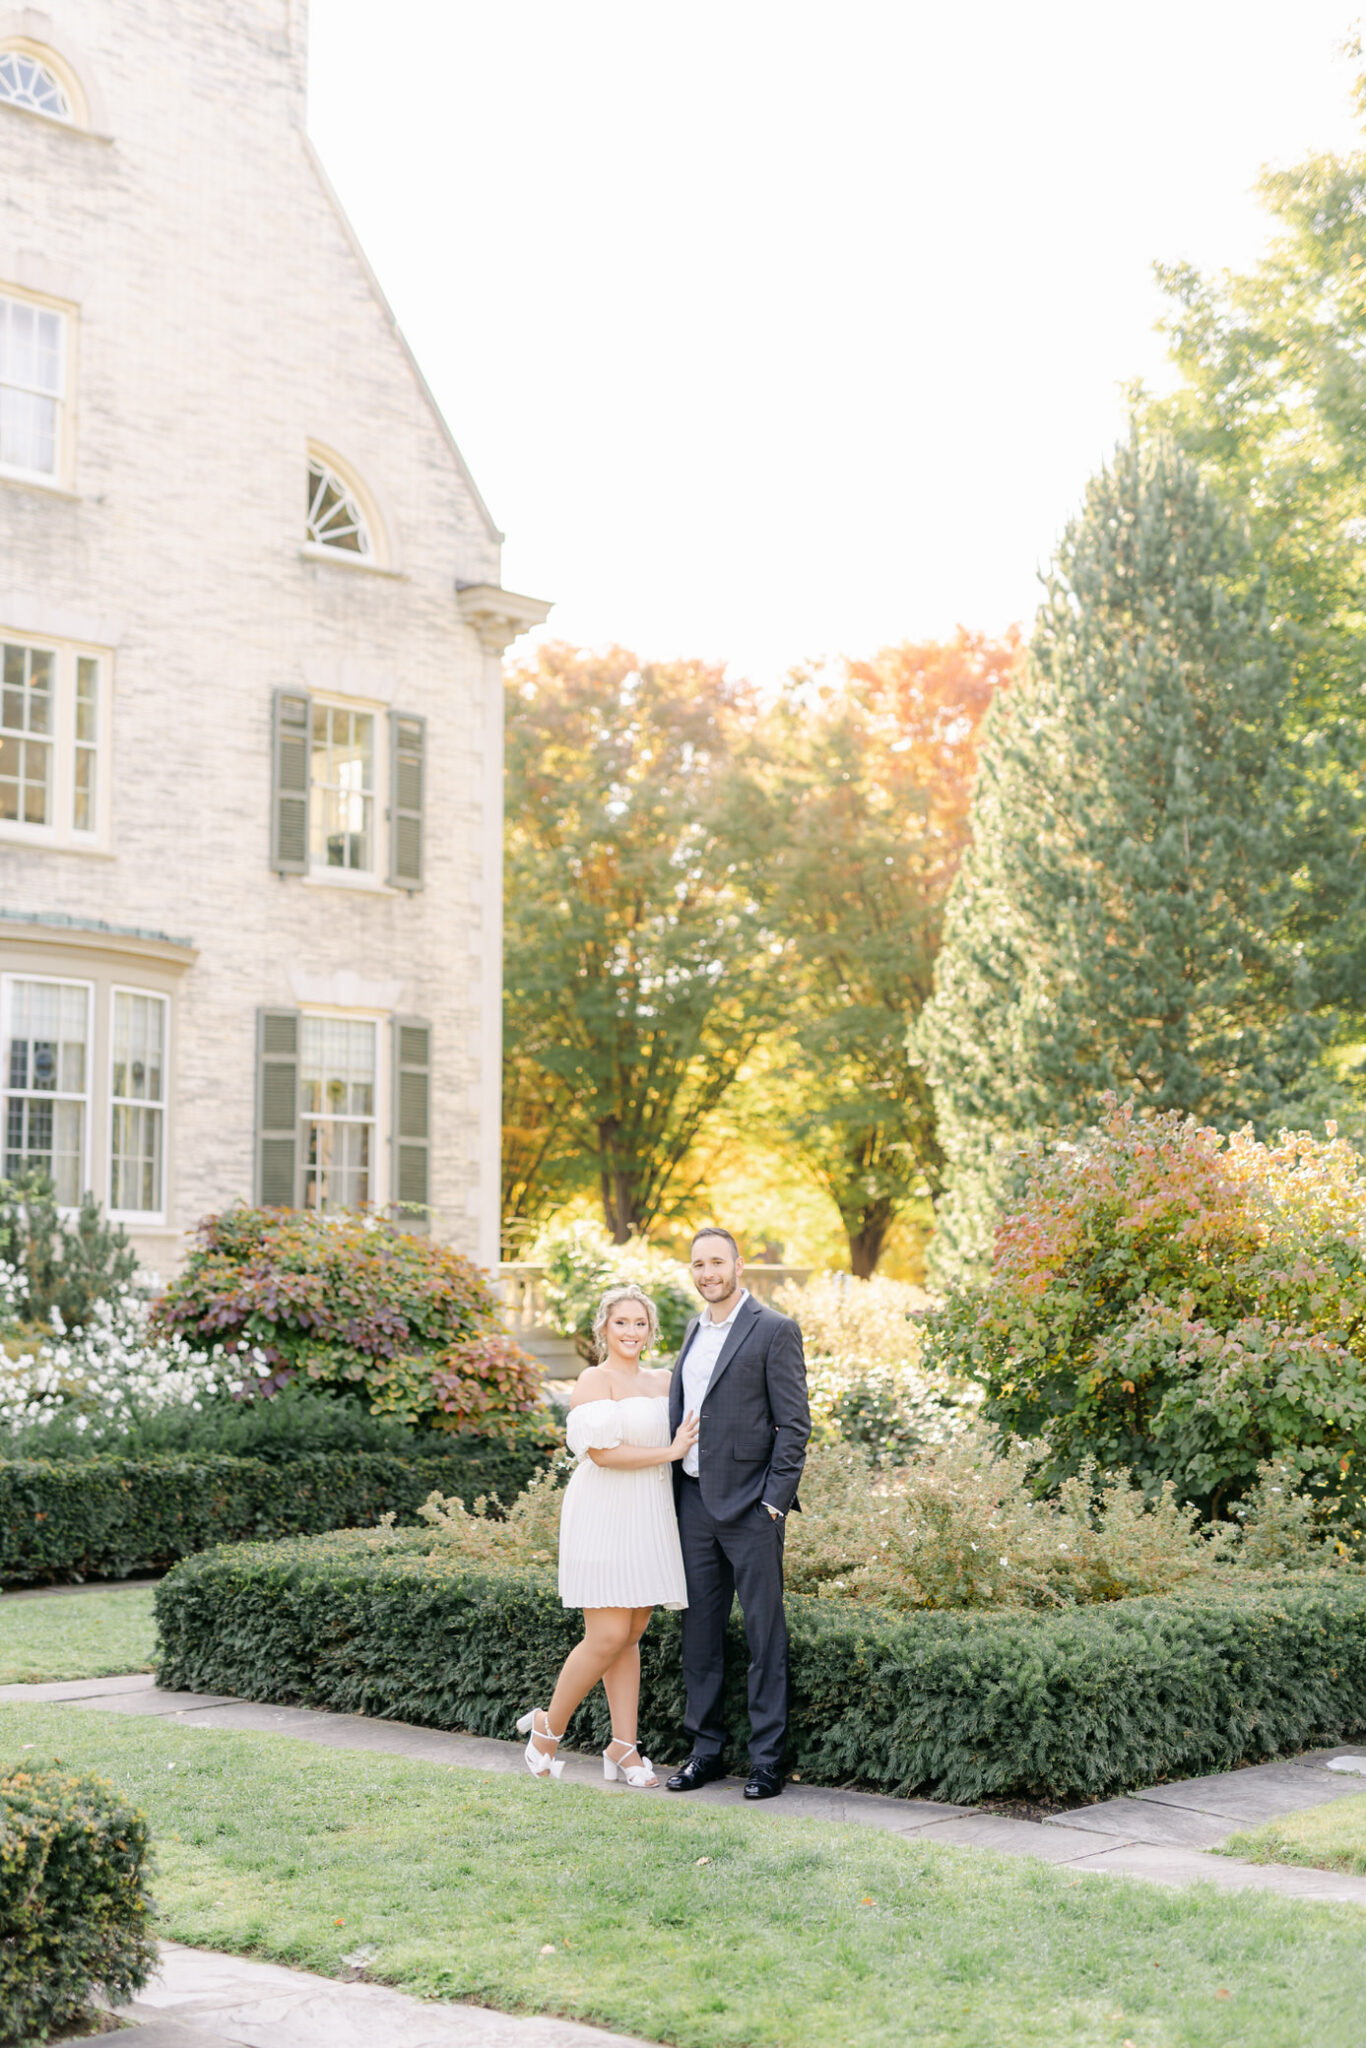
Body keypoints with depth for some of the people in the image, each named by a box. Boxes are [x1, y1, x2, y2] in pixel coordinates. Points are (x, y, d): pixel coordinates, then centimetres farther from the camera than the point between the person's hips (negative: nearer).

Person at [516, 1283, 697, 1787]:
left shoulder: (662, 1383, 16)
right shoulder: (596, 1380, -6)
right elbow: (602, 1451, -17)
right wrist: (671, 1451, -12)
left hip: (648, 1519, 7)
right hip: (605, 1515, -7)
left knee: (632, 1635, 6)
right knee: (608, 1637, -9)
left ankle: (623, 1746, 11)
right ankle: (548, 1727, 9)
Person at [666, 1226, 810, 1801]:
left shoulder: (774, 1331, -6)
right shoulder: (694, 1331, 16)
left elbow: (794, 1423, -9)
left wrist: (774, 1499, -15)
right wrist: (669, 1492, 13)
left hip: (748, 1505, -7)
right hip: (693, 1498, 7)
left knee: (764, 1630, -2)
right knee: (700, 1627, 10)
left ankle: (767, 1758, 4)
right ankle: (705, 1749, 19)